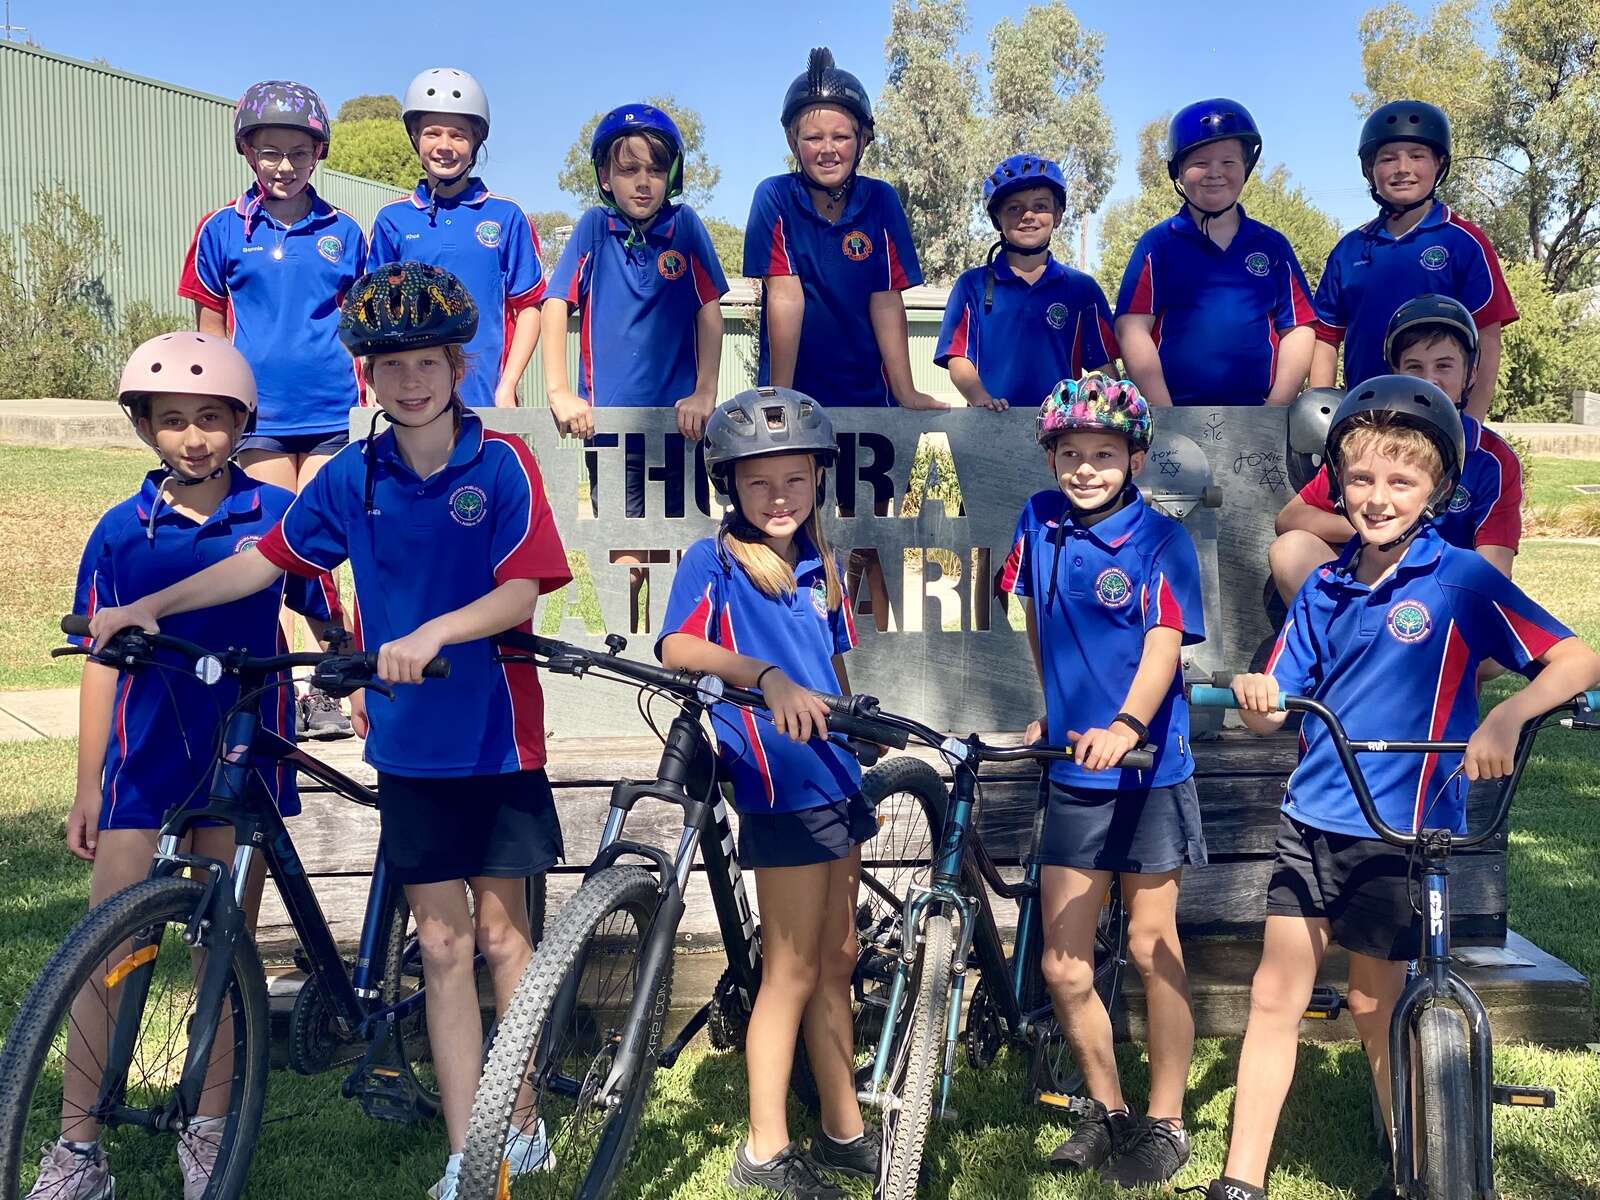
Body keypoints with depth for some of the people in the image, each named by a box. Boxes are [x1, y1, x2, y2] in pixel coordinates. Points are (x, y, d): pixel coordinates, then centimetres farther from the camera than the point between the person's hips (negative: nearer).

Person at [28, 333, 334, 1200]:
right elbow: (103, 661, 4)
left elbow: (325, 617, 7)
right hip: (144, 761, 1)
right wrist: (86, 786, 4)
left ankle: (209, 1130, 23)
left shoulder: (277, 518, -2)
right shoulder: (121, 532, 2)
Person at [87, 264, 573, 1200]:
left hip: (493, 735, -3)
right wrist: (152, 606, 2)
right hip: (406, 739, 3)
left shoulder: (502, 465, -8)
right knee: (441, 945, 6)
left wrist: (434, 633, -32)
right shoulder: (354, 476, 3)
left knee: (499, 931, 7)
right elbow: (267, 559, 9)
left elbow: (521, 590, -16)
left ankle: (519, 1124, 25)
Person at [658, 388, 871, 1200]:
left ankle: (844, 1131, 27)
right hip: (781, 788, -7)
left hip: (836, 780, 7)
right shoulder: (714, 560, -8)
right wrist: (766, 676, -38)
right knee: (793, 971, -1)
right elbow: (677, 648, -26)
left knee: (837, 960, 15)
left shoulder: (822, 567, 12)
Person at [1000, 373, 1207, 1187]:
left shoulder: (1160, 540, -11)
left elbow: (1165, 644, -22)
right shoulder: (1040, 522, 3)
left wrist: (1126, 725, -39)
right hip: (1070, 769, 4)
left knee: (1152, 947, 6)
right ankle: (1105, 1106, 27)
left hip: (1147, 767, -4)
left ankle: (1164, 1121, 21)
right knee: (1062, 966, 6)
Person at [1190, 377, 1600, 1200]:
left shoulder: (1461, 580, -10)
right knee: (1275, 997, 6)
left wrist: (1507, 716, -35)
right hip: (1312, 822, 4)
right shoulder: (1323, 592, 4)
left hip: (1401, 830, -4)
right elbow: (1277, 713, 5)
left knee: (1375, 1010, 8)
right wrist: (1256, 697, -18)